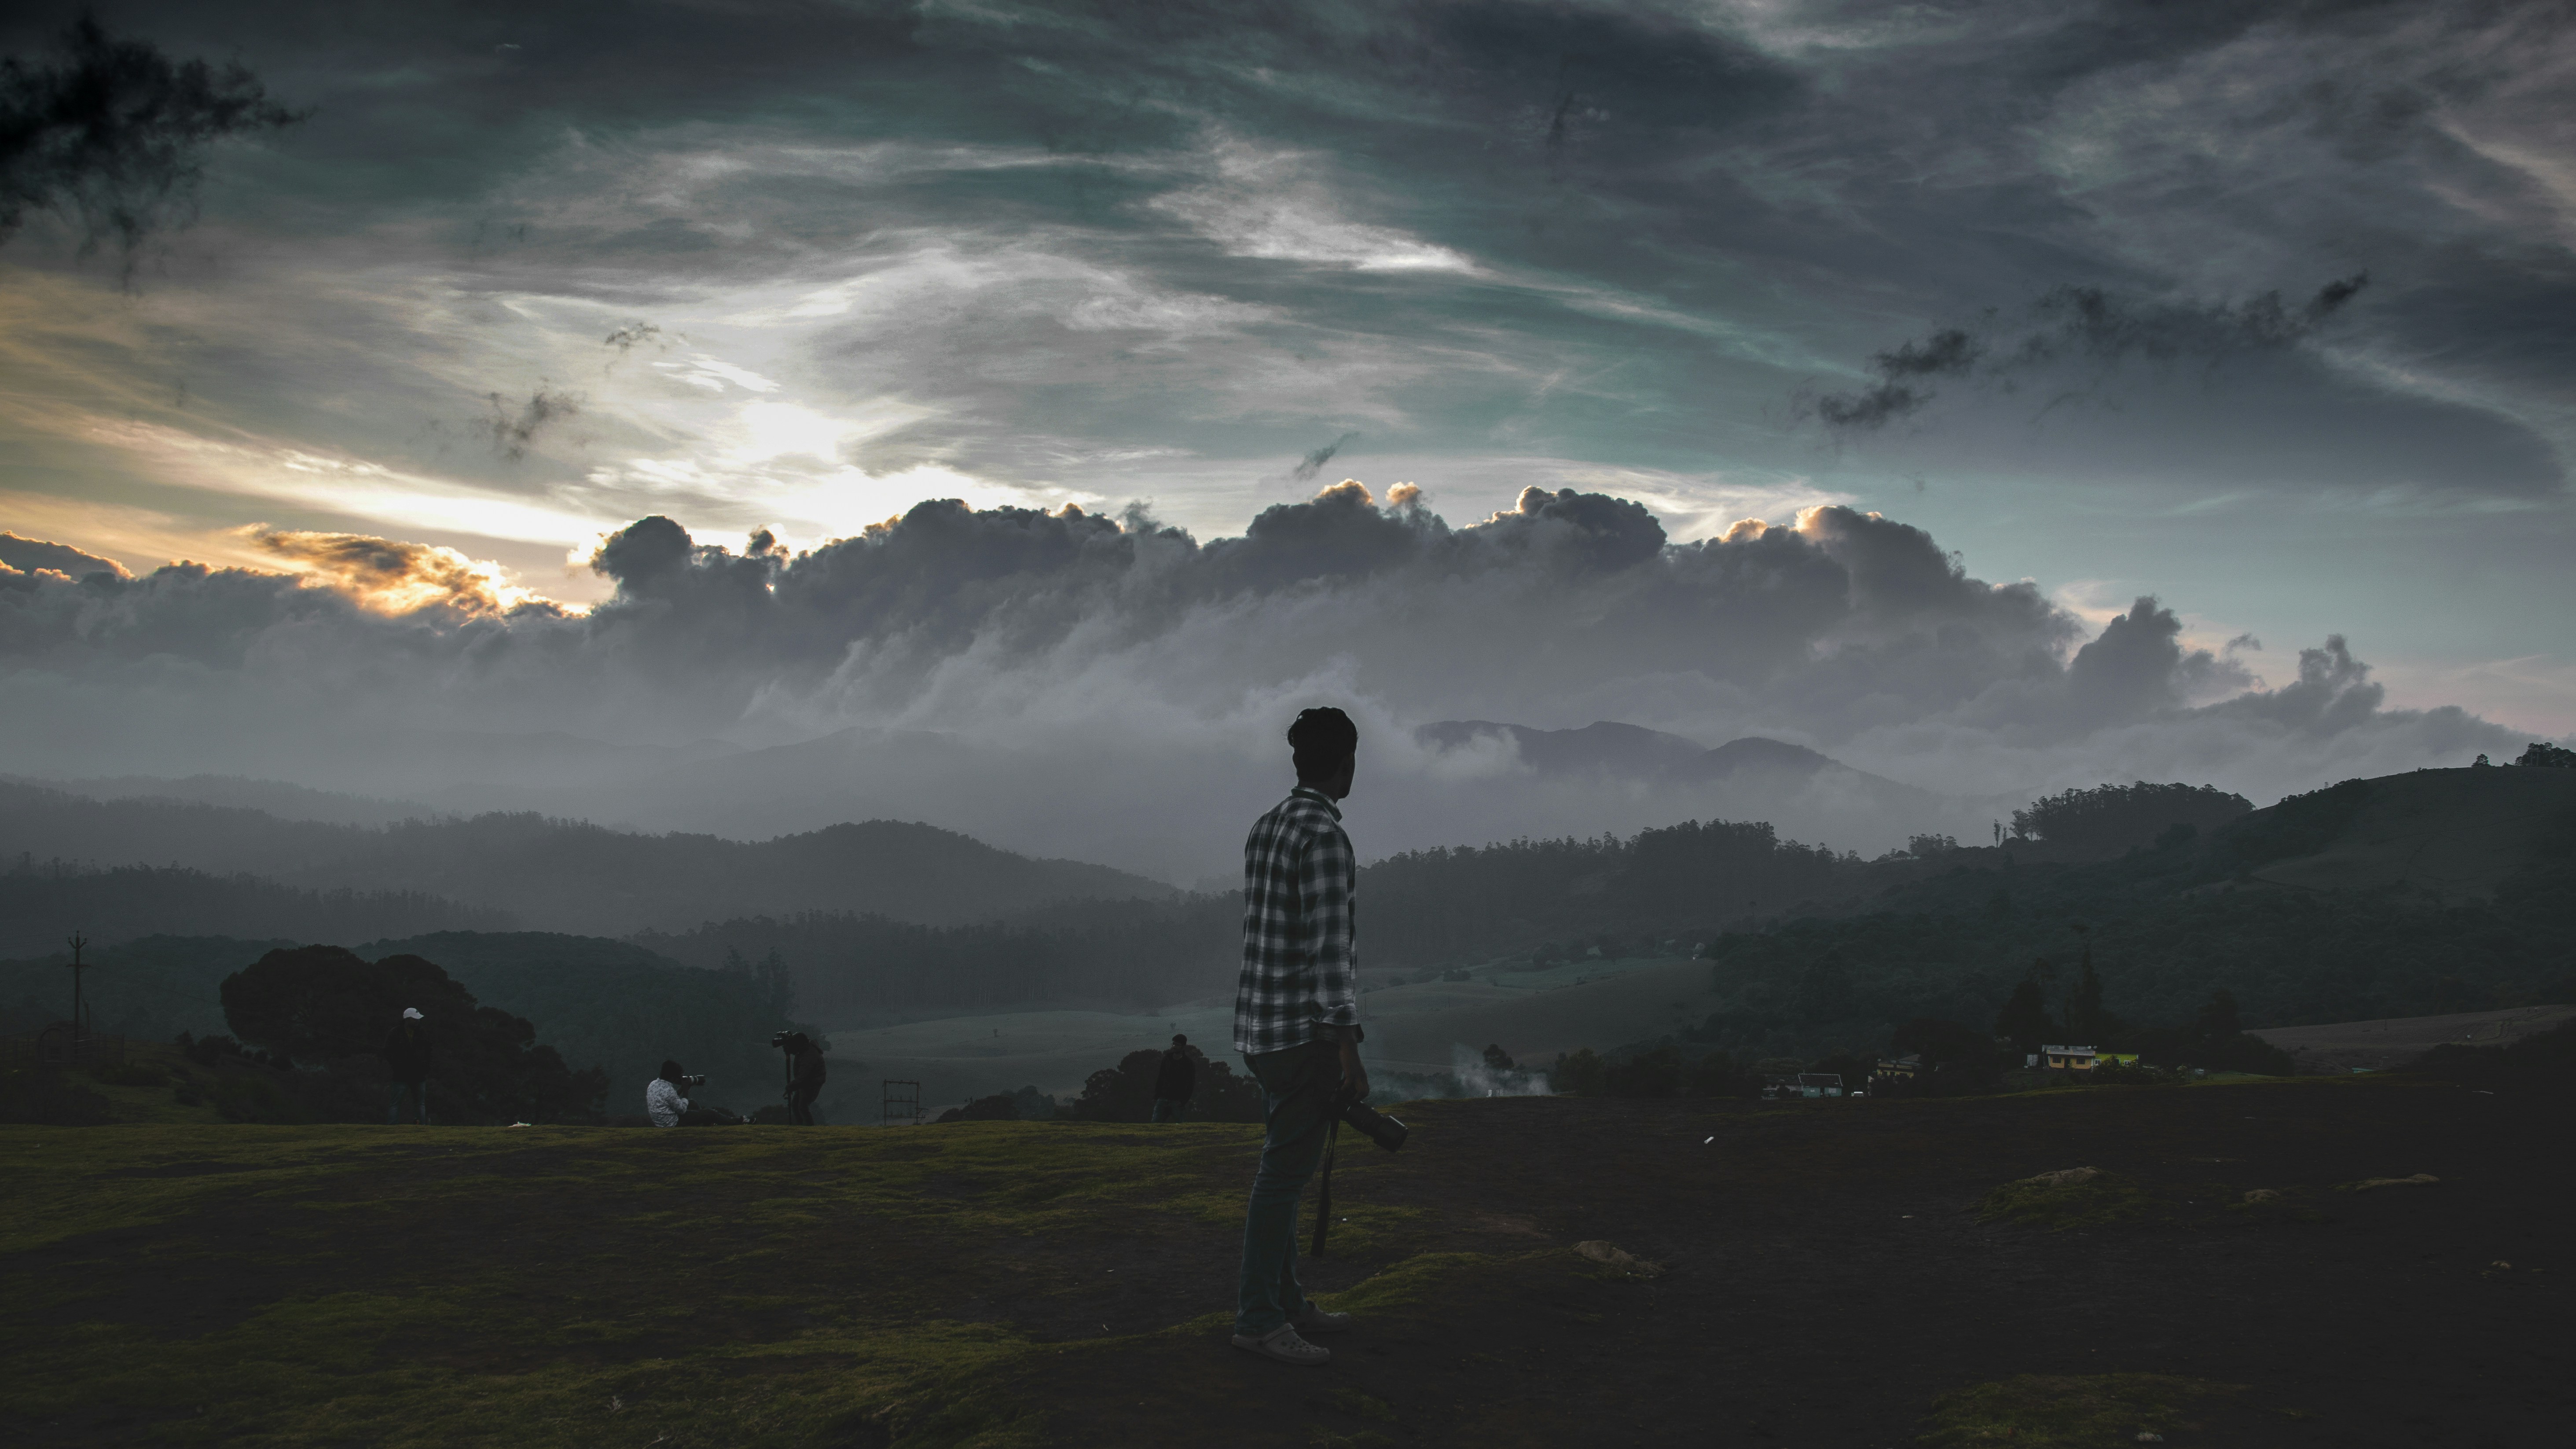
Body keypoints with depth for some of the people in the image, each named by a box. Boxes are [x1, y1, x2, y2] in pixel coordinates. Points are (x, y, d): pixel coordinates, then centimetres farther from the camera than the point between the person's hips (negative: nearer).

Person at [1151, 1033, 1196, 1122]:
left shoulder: (1188, 1064, -1)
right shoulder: (1167, 1058, 11)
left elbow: (1191, 1085, -3)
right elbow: (1160, 1078, 16)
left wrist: (1183, 1101, -12)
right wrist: (1156, 1097, 10)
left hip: (1177, 1101, -4)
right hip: (1163, 1098, 4)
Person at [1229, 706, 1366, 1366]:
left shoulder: (1265, 829, 12)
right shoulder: (1325, 837, -18)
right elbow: (1330, 949, -22)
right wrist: (1349, 1051, -20)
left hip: (1261, 1022, 10)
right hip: (1305, 1030, -10)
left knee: (1283, 1166, 14)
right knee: (1284, 1174, -5)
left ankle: (1285, 1300, 22)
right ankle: (1258, 1317, -2)